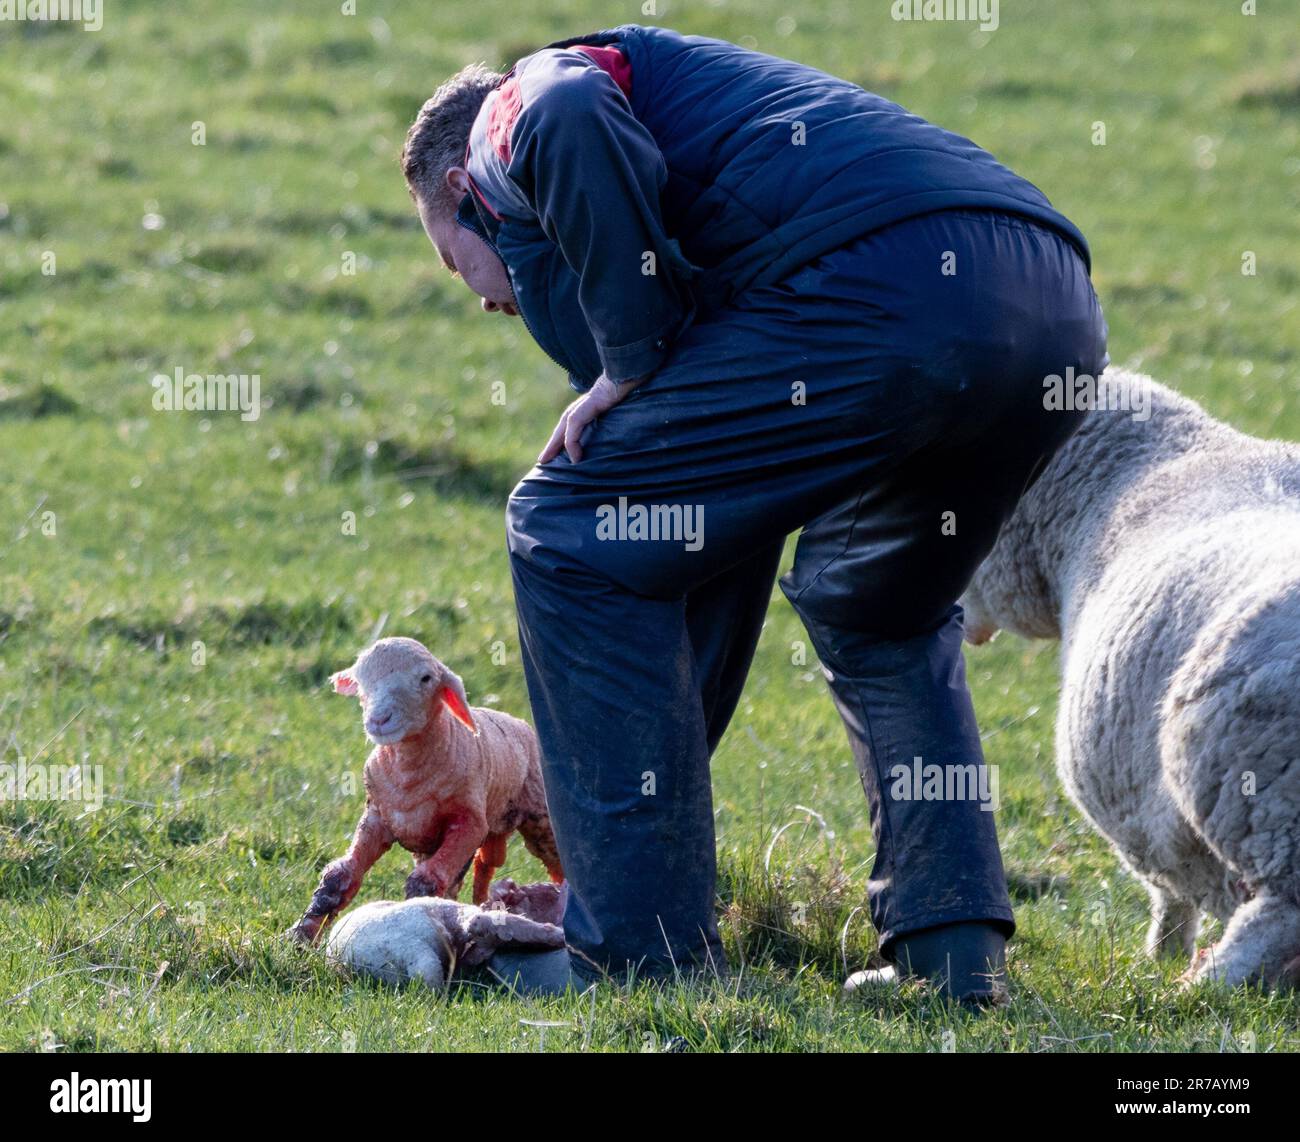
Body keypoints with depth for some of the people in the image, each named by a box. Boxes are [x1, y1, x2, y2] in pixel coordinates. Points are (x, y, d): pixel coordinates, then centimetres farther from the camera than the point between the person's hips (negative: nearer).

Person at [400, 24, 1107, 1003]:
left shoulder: (517, 111, 19)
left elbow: (576, 123, -13)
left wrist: (632, 359, 0)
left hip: (877, 284, -9)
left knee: (569, 531, 8)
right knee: (875, 607, 35)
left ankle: (644, 954, 7)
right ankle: (955, 944, 23)